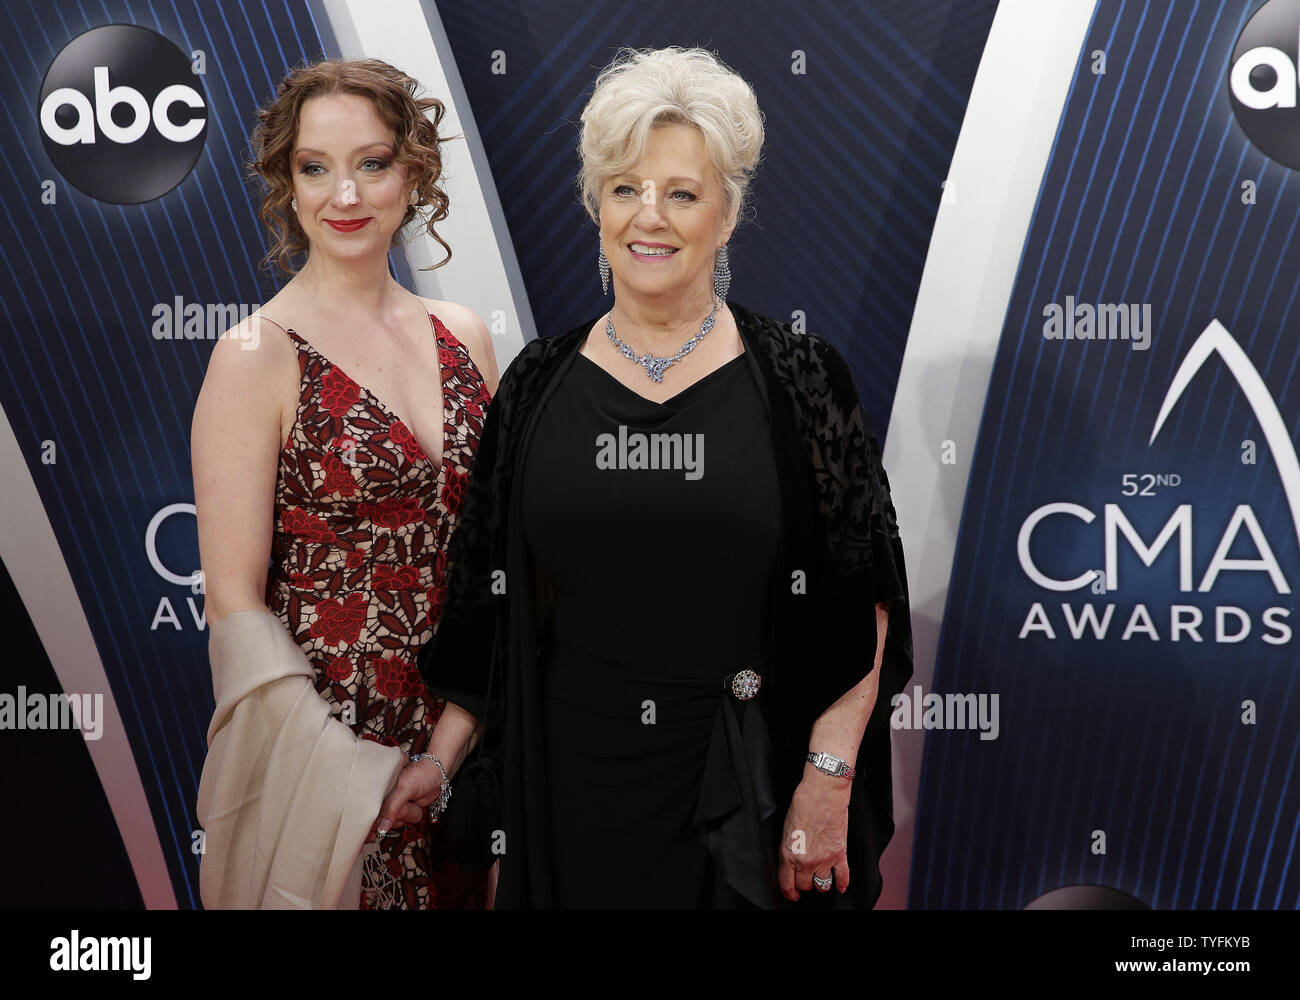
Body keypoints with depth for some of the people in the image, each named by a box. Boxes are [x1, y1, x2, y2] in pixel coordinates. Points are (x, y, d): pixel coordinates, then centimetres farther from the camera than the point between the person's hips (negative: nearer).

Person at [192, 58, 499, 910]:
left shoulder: (463, 336, 3)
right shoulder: (255, 357, -12)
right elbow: (235, 601, -12)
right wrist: (335, 769, -18)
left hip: (469, 724, 5)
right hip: (331, 746, -5)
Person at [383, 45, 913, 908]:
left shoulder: (798, 378, -5)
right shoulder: (541, 383, 2)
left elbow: (863, 600, -6)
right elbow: (490, 600, 7)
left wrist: (829, 777, -11)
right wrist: (443, 751, 2)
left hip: (742, 784, -2)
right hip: (572, 780, 2)